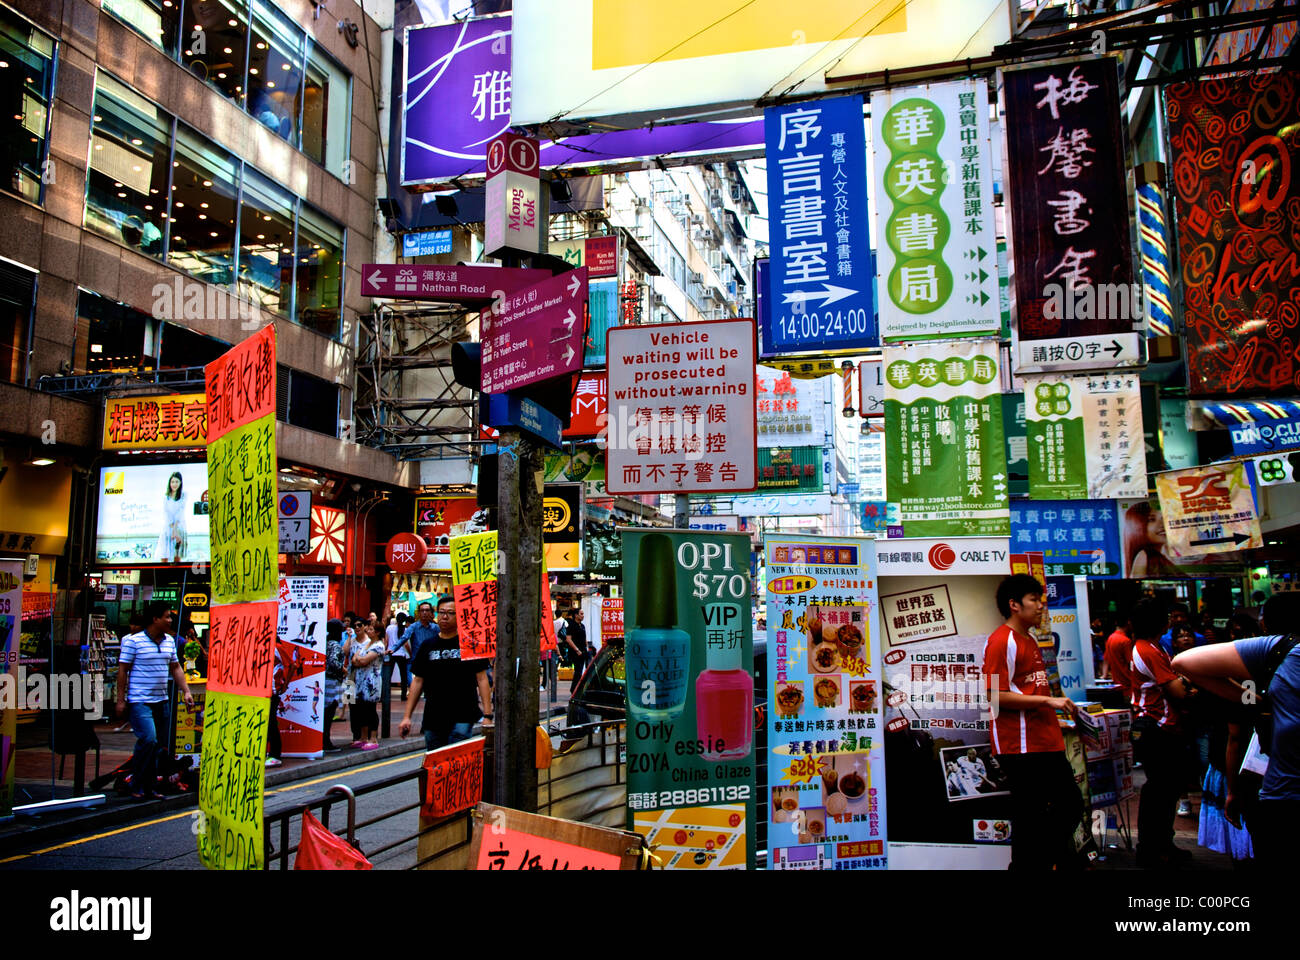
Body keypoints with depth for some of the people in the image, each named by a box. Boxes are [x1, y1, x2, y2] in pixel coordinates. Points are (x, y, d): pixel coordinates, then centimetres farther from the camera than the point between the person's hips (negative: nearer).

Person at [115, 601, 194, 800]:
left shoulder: (170, 641, 10)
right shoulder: (133, 641, -8)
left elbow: (175, 668, 17)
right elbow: (122, 670, -6)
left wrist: (186, 691, 9)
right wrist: (120, 700, -8)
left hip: (161, 700, 7)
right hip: (139, 700, -7)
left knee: (157, 744, 8)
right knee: (148, 740, -17)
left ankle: (149, 787, 17)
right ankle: (136, 786, -2)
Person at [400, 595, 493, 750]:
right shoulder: (427, 645, 10)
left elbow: (482, 679, -1)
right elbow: (418, 681, 13)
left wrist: (487, 715, -8)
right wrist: (406, 716, 7)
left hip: (462, 719, -4)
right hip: (432, 719, 4)